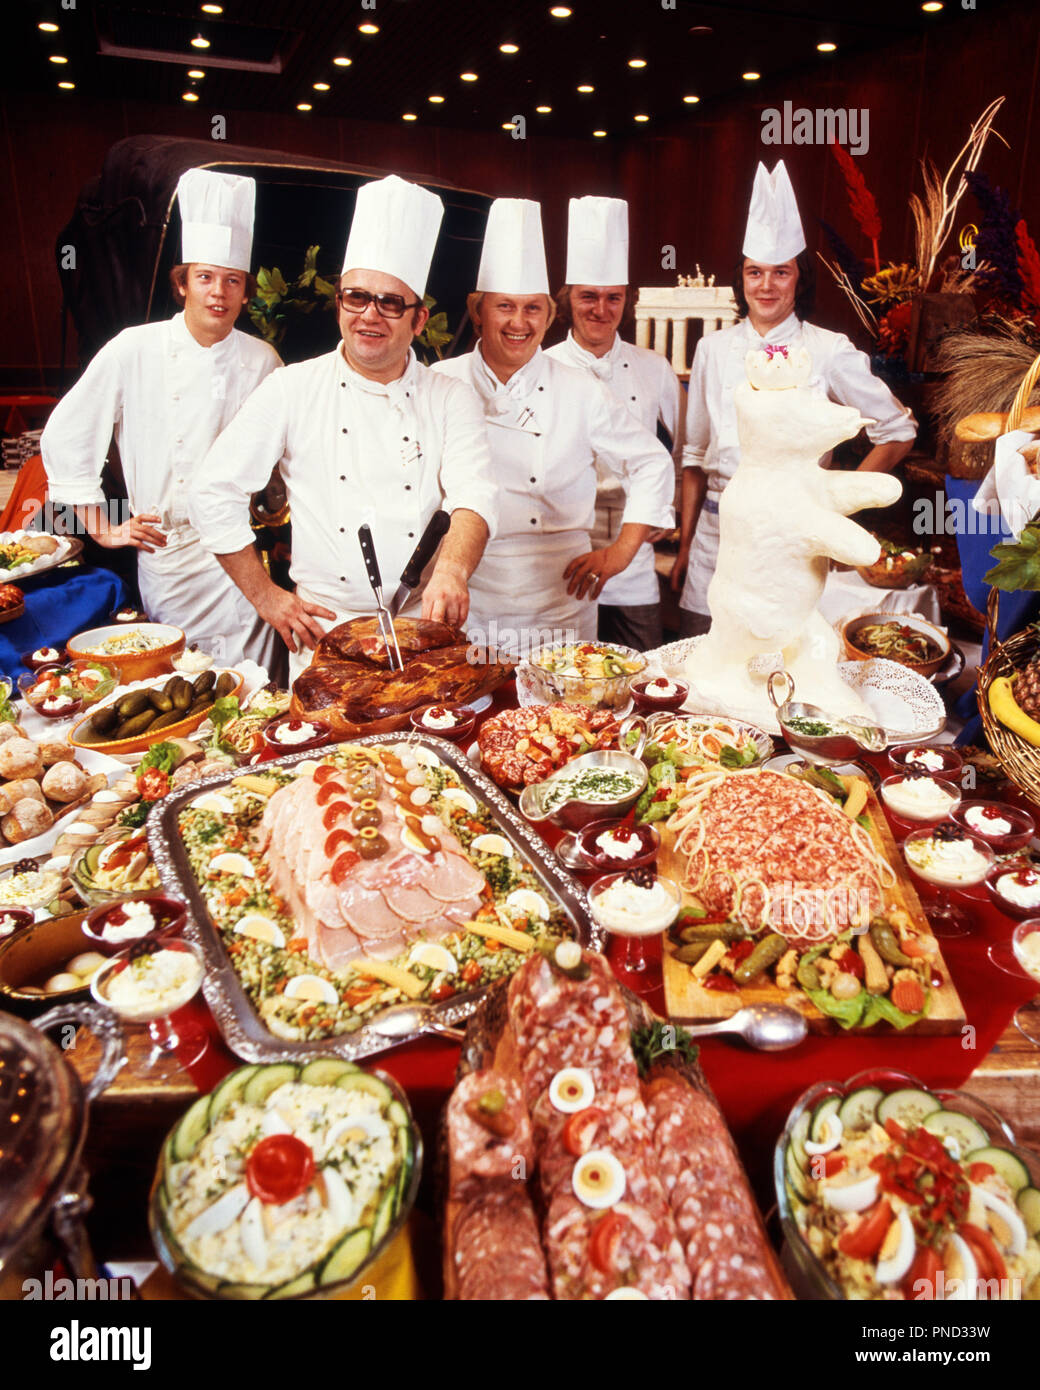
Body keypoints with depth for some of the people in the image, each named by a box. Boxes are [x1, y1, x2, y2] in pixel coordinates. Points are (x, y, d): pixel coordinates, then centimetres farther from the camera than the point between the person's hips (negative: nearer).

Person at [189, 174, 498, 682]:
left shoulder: (452, 401, 3)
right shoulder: (293, 390, 0)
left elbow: (473, 498, -12)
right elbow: (215, 495, 3)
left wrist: (452, 570, -33)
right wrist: (265, 595, -1)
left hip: (422, 631, 1)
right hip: (323, 630, 0)